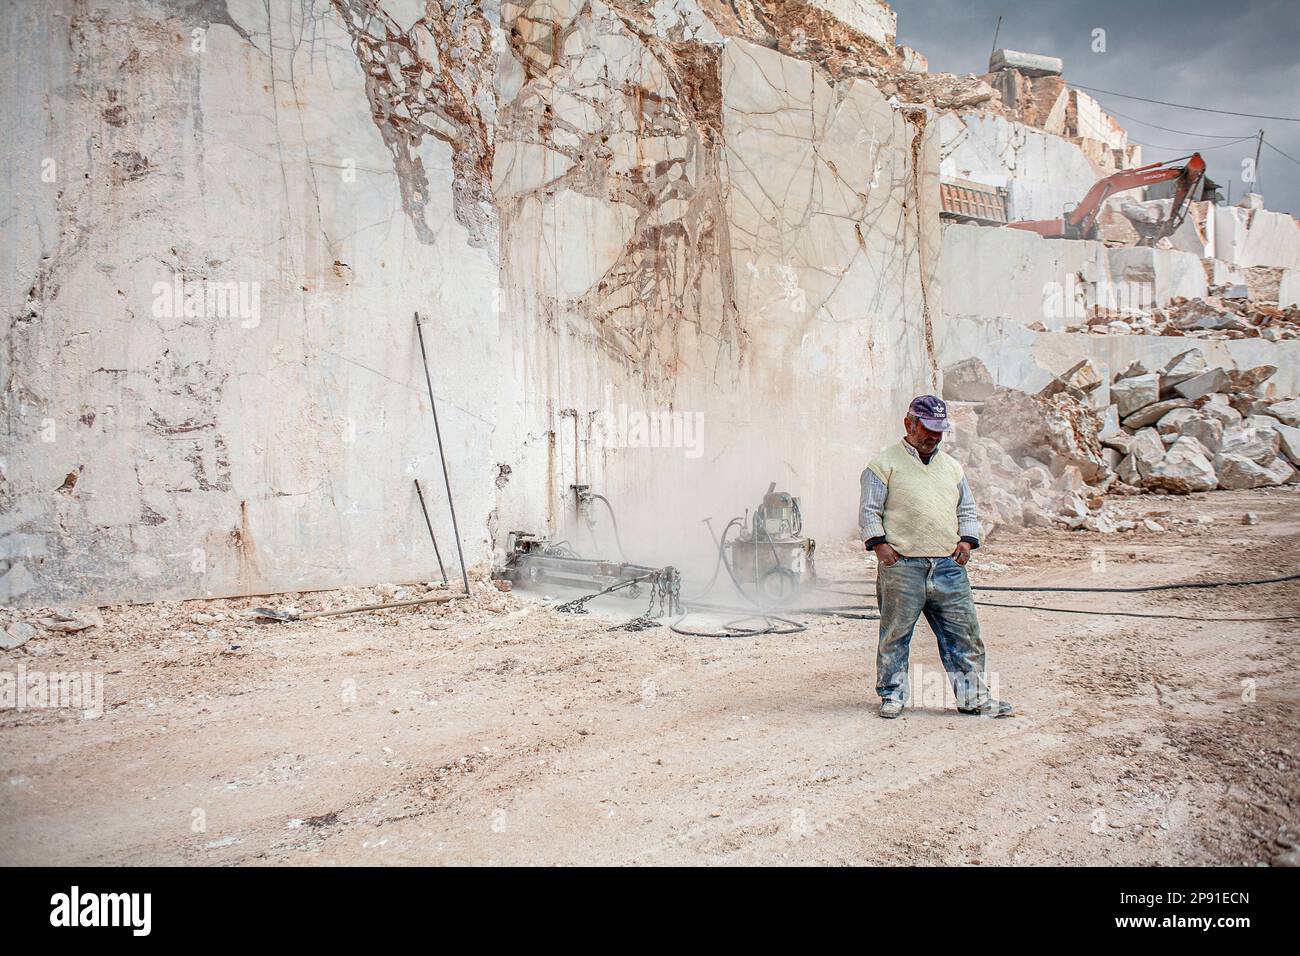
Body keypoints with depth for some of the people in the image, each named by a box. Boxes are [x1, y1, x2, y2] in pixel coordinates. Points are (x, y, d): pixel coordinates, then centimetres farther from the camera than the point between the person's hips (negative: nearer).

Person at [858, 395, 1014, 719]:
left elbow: (967, 510, 24)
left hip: (949, 566, 5)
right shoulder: (885, 464, 4)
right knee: (895, 634, 2)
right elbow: (869, 510, 0)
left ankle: (973, 695, 13)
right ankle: (892, 694, 15)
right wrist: (879, 543, -12)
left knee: (963, 633, 4)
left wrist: (967, 540, 7)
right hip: (901, 566, -4)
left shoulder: (951, 467, 21)